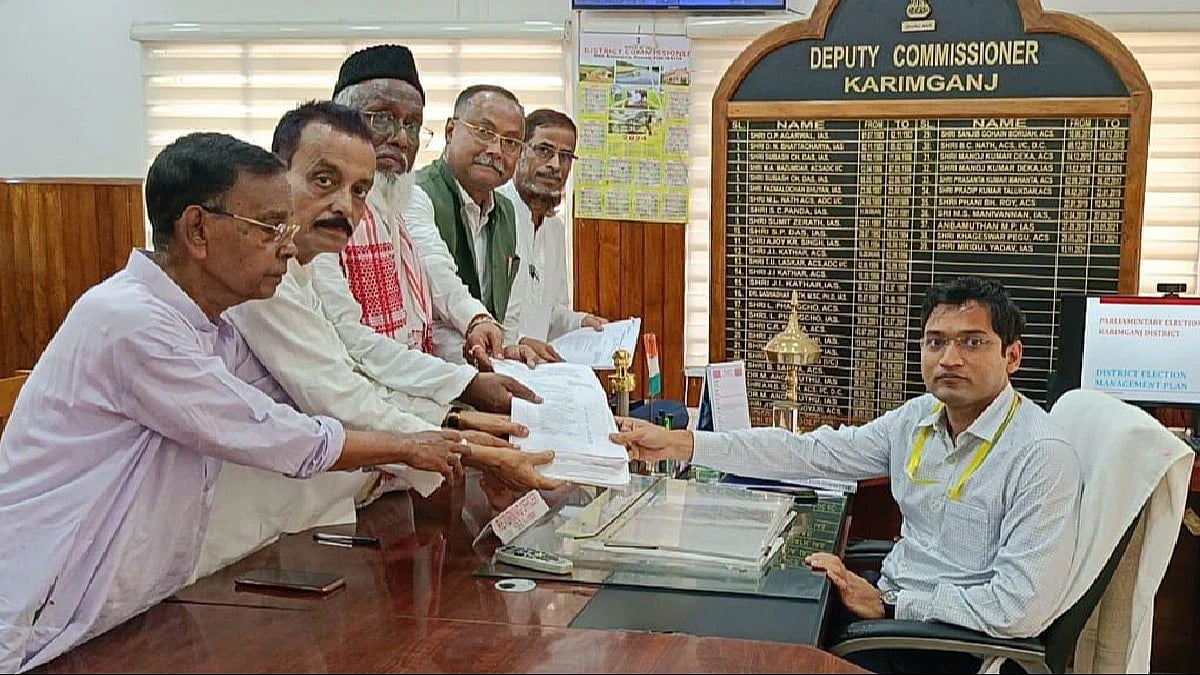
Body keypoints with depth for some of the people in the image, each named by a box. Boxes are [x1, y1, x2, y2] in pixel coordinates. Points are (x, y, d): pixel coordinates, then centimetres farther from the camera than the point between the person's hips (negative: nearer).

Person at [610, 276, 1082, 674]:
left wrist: (886, 606, -18)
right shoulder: (918, 417, 2)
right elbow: (811, 452, 3)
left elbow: (1021, 608, -25)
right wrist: (679, 444, -2)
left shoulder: (1042, 455, -20)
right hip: (893, 594, 7)